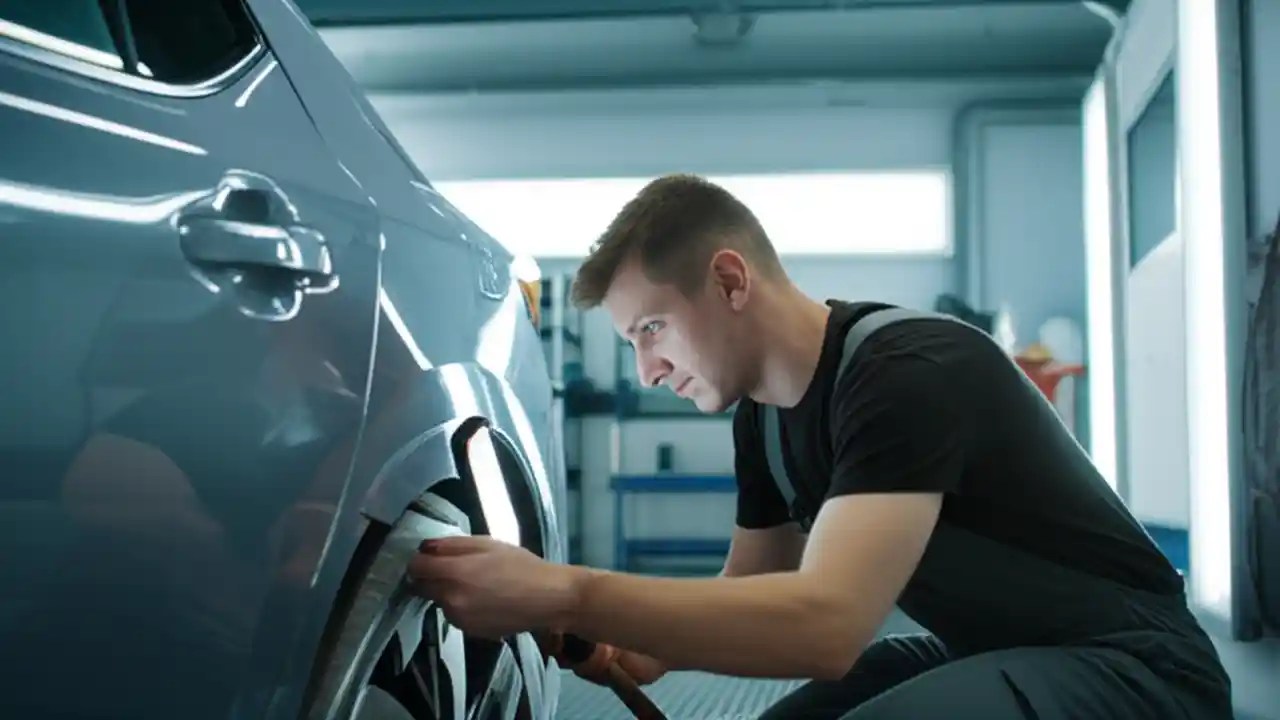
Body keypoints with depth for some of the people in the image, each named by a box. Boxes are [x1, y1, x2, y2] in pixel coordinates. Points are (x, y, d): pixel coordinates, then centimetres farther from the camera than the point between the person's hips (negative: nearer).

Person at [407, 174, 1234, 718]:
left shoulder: (912, 373, -25)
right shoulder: (763, 413, 4)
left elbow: (826, 622, -37)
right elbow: (749, 597, 12)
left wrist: (562, 594, -37)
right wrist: (645, 649, -10)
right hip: (987, 653, 9)